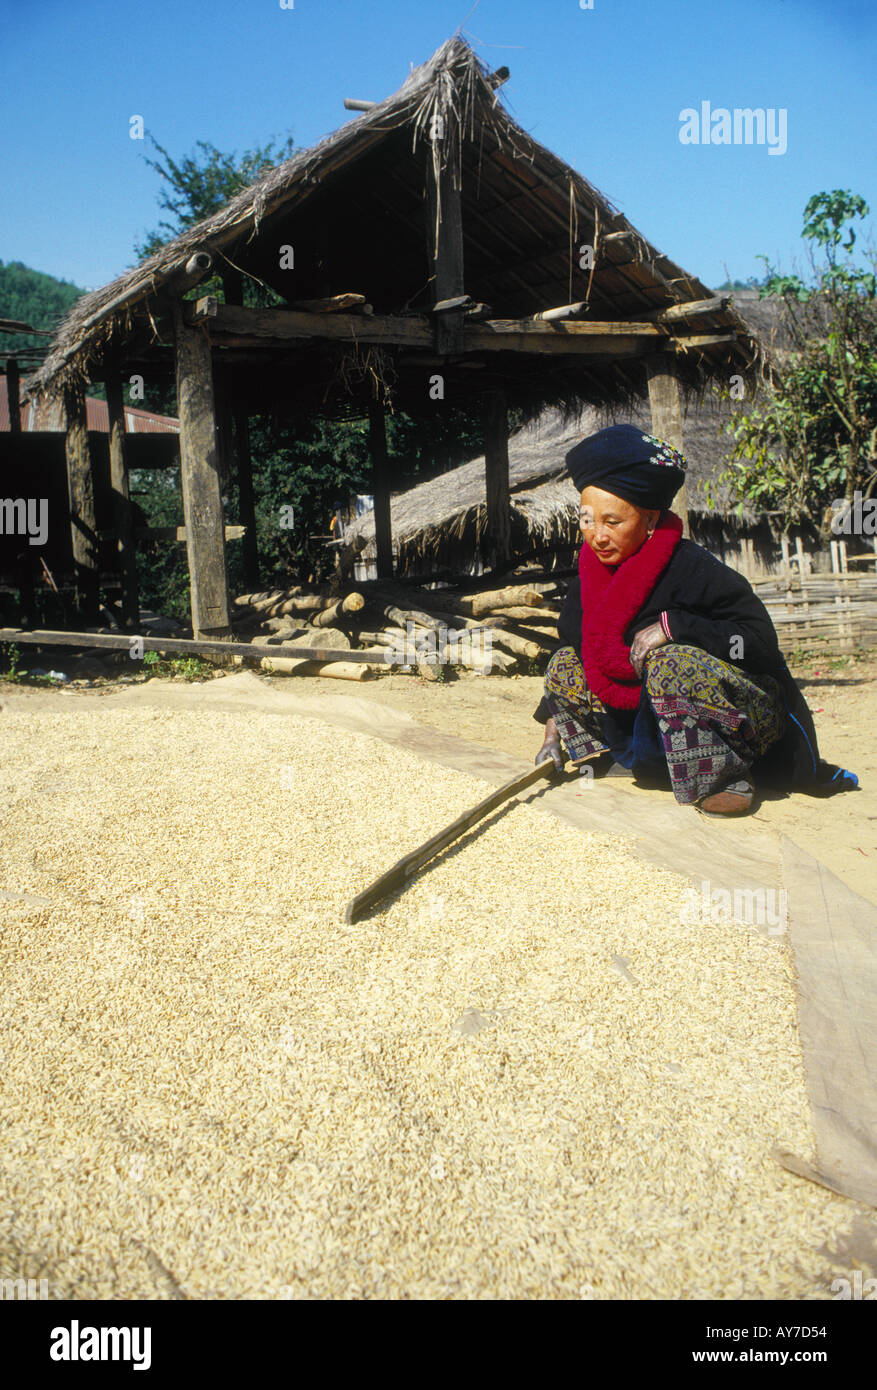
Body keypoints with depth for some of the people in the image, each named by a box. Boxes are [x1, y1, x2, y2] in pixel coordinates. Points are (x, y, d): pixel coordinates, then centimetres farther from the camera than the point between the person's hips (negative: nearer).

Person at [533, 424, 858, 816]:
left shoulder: (690, 567, -22)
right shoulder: (592, 573, -2)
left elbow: (761, 641, -23)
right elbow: (570, 643, 10)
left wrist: (673, 626, -31)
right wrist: (553, 727, 5)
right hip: (643, 713, 7)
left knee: (671, 665, -36)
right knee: (564, 665, 2)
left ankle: (724, 777, -17)